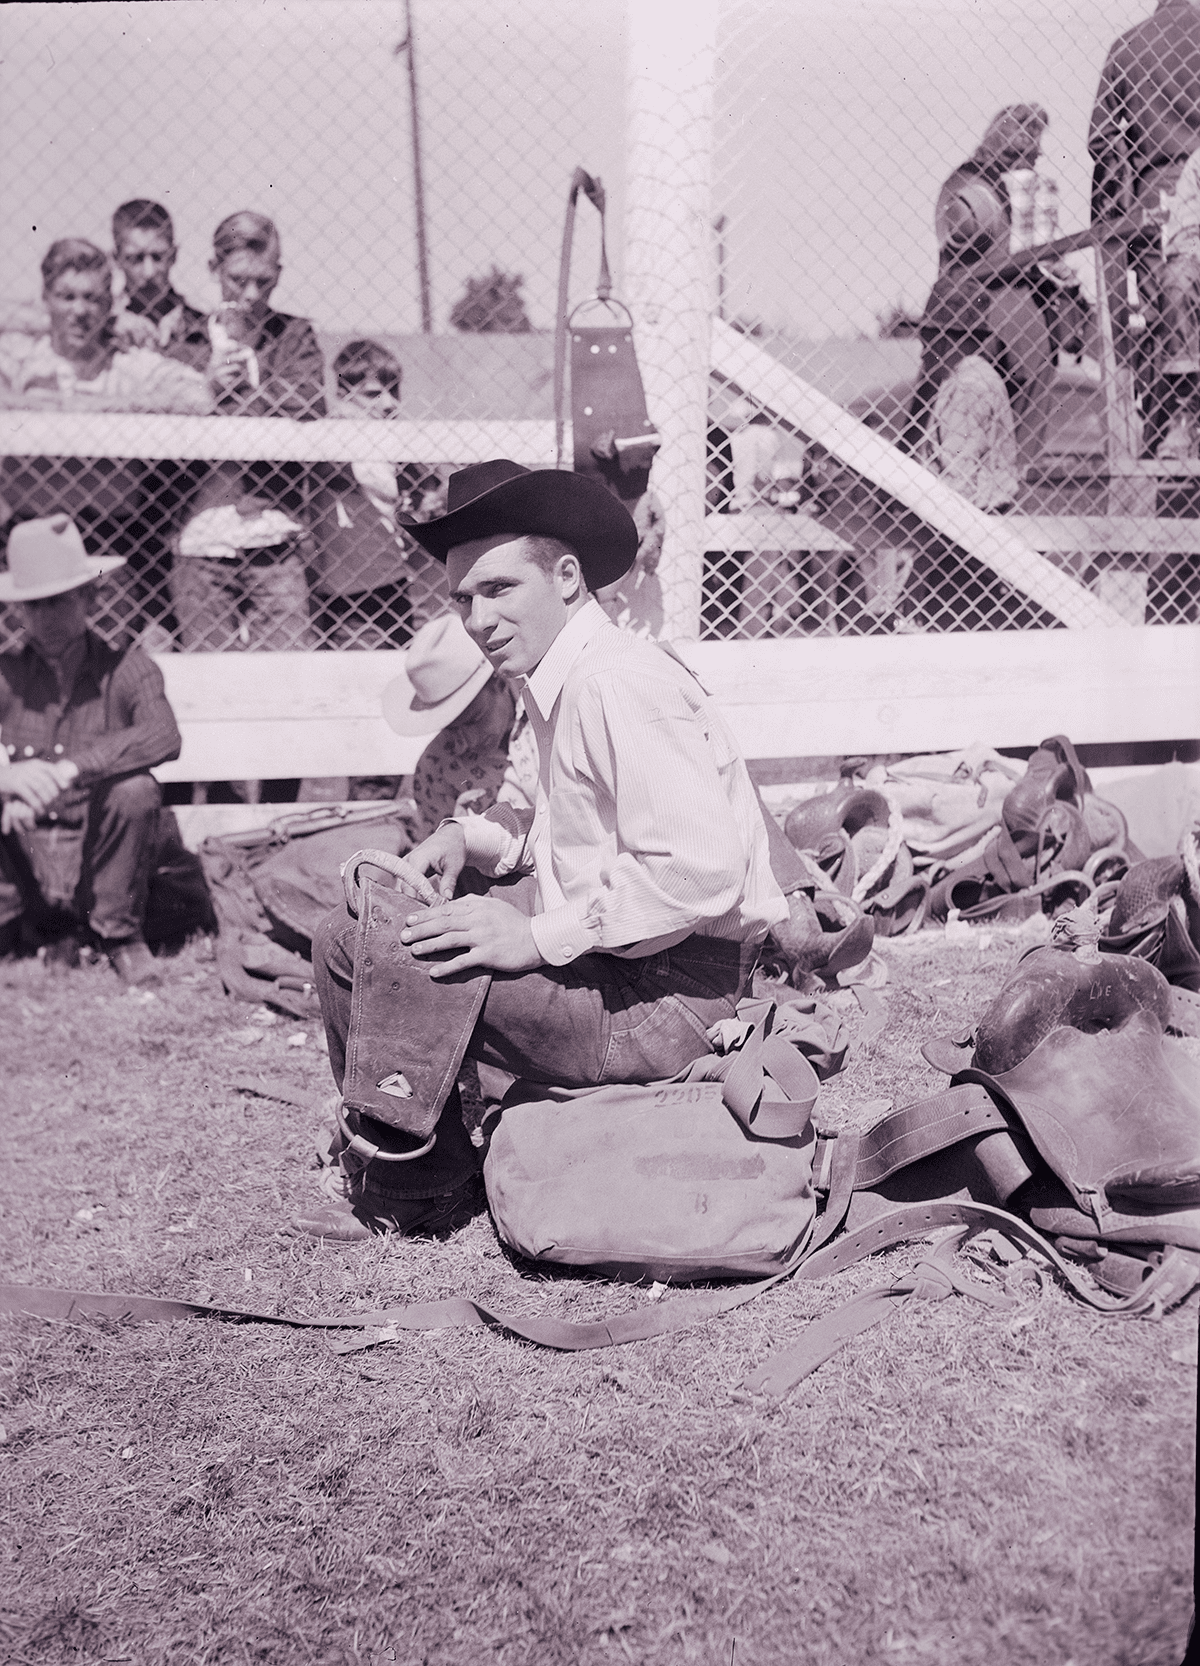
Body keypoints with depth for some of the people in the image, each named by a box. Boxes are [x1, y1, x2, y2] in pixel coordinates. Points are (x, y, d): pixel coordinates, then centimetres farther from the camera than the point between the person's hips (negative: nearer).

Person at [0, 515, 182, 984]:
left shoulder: (126, 671, -5)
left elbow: (164, 737, -25)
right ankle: (45, 927, 10)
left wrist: (67, 771, -34)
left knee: (135, 790, -29)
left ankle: (119, 932, -6)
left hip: (97, 861, -2)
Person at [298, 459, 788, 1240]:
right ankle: (398, 1158, 17)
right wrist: (471, 838, 2)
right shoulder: (565, 681, 11)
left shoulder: (619, 683, -20)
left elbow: (701, 870, -28)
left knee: (402, 956, -21)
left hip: (671, 992, -10)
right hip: (610, 960, 10)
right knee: (352, 931, 8)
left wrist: (541, 937, -23)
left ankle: (421, 1184, 1)